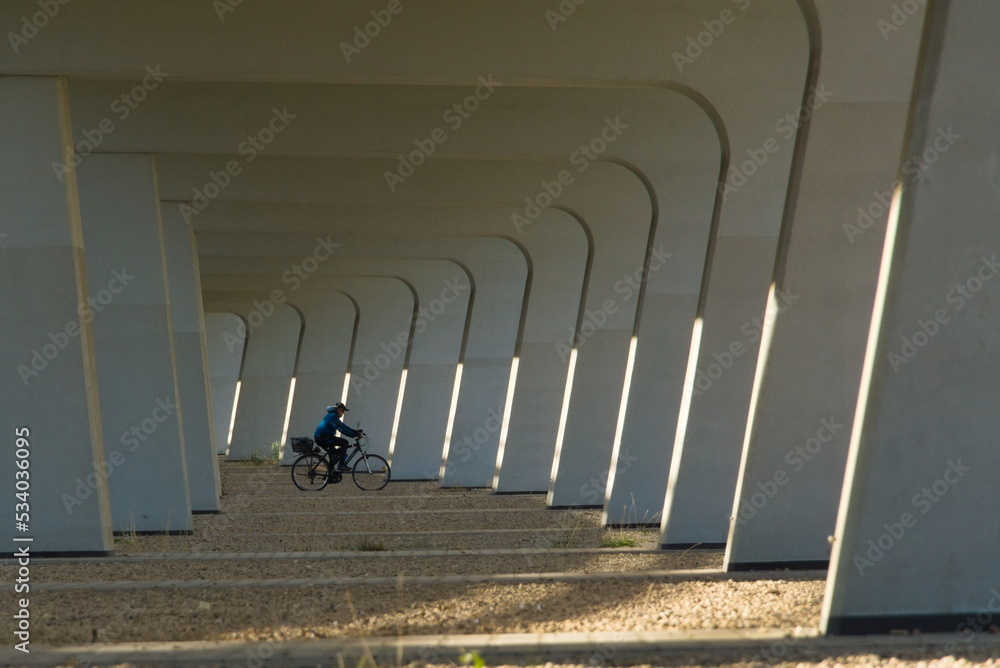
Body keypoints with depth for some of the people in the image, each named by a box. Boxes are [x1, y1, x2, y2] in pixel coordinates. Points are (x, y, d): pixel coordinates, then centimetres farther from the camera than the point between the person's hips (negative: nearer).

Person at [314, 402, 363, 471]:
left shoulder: (333, 416, 21)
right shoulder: (332, 416, -12)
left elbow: (343, 426, 21)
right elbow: (341, 429, -20)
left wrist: (355, 431, 10)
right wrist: (354, 435, -21)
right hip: (322, 438, -11)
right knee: (344, 442, -16)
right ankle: (341, 465, -17)